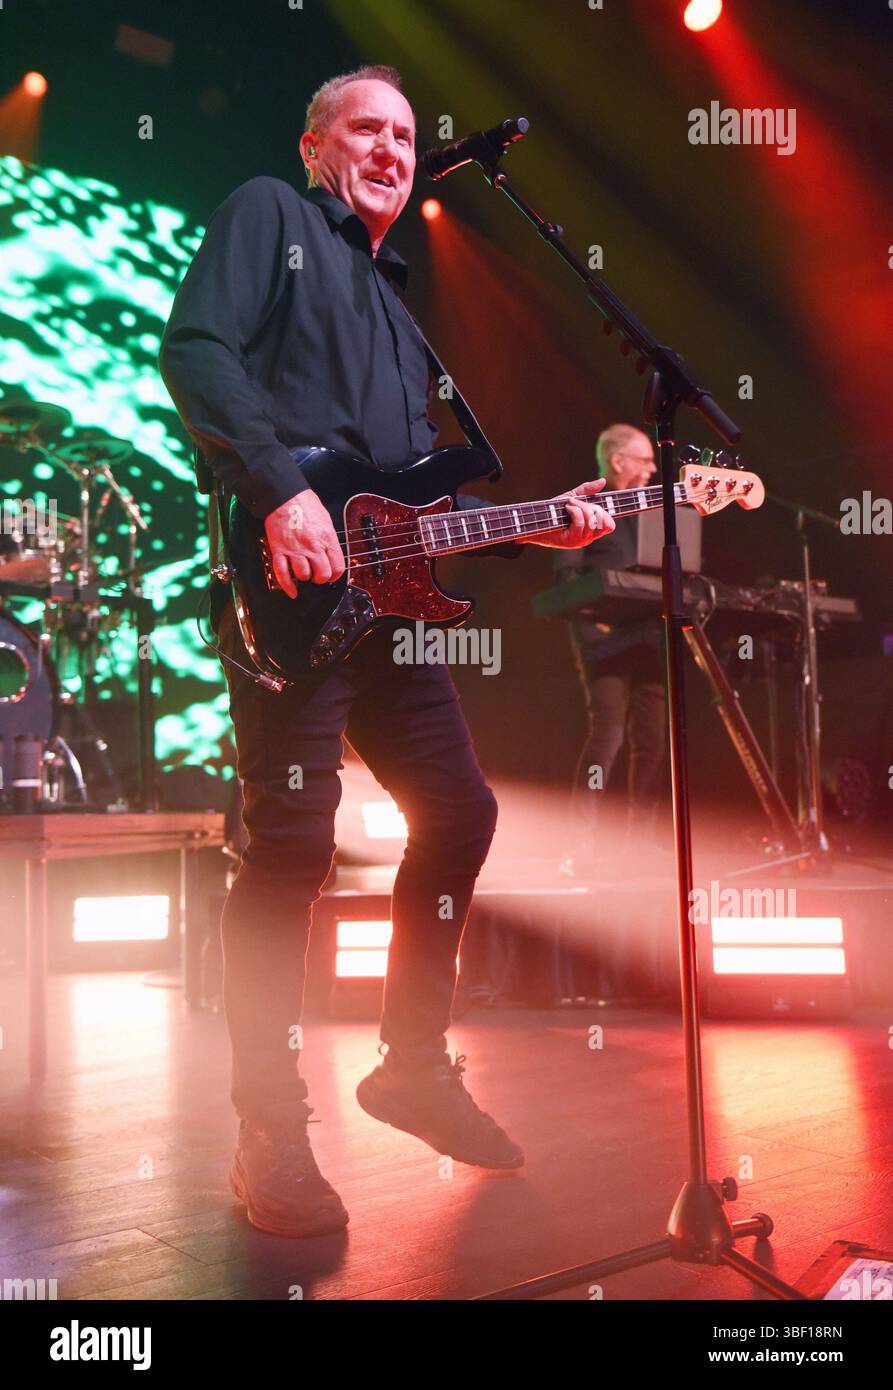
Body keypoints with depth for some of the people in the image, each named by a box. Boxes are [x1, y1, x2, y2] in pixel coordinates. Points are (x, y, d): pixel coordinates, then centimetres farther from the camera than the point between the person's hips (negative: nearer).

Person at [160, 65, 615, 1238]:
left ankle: (414, 1065, 24)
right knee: (292, 843, -12)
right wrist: (281, 489, -22)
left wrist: (535, 523, 15)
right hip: (289, 586, -9)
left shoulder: (395, 297, 28)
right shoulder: (269, 214, 6)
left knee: (459, 810, 8)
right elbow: (195, 348, -11)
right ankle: (272, 1134, 0)